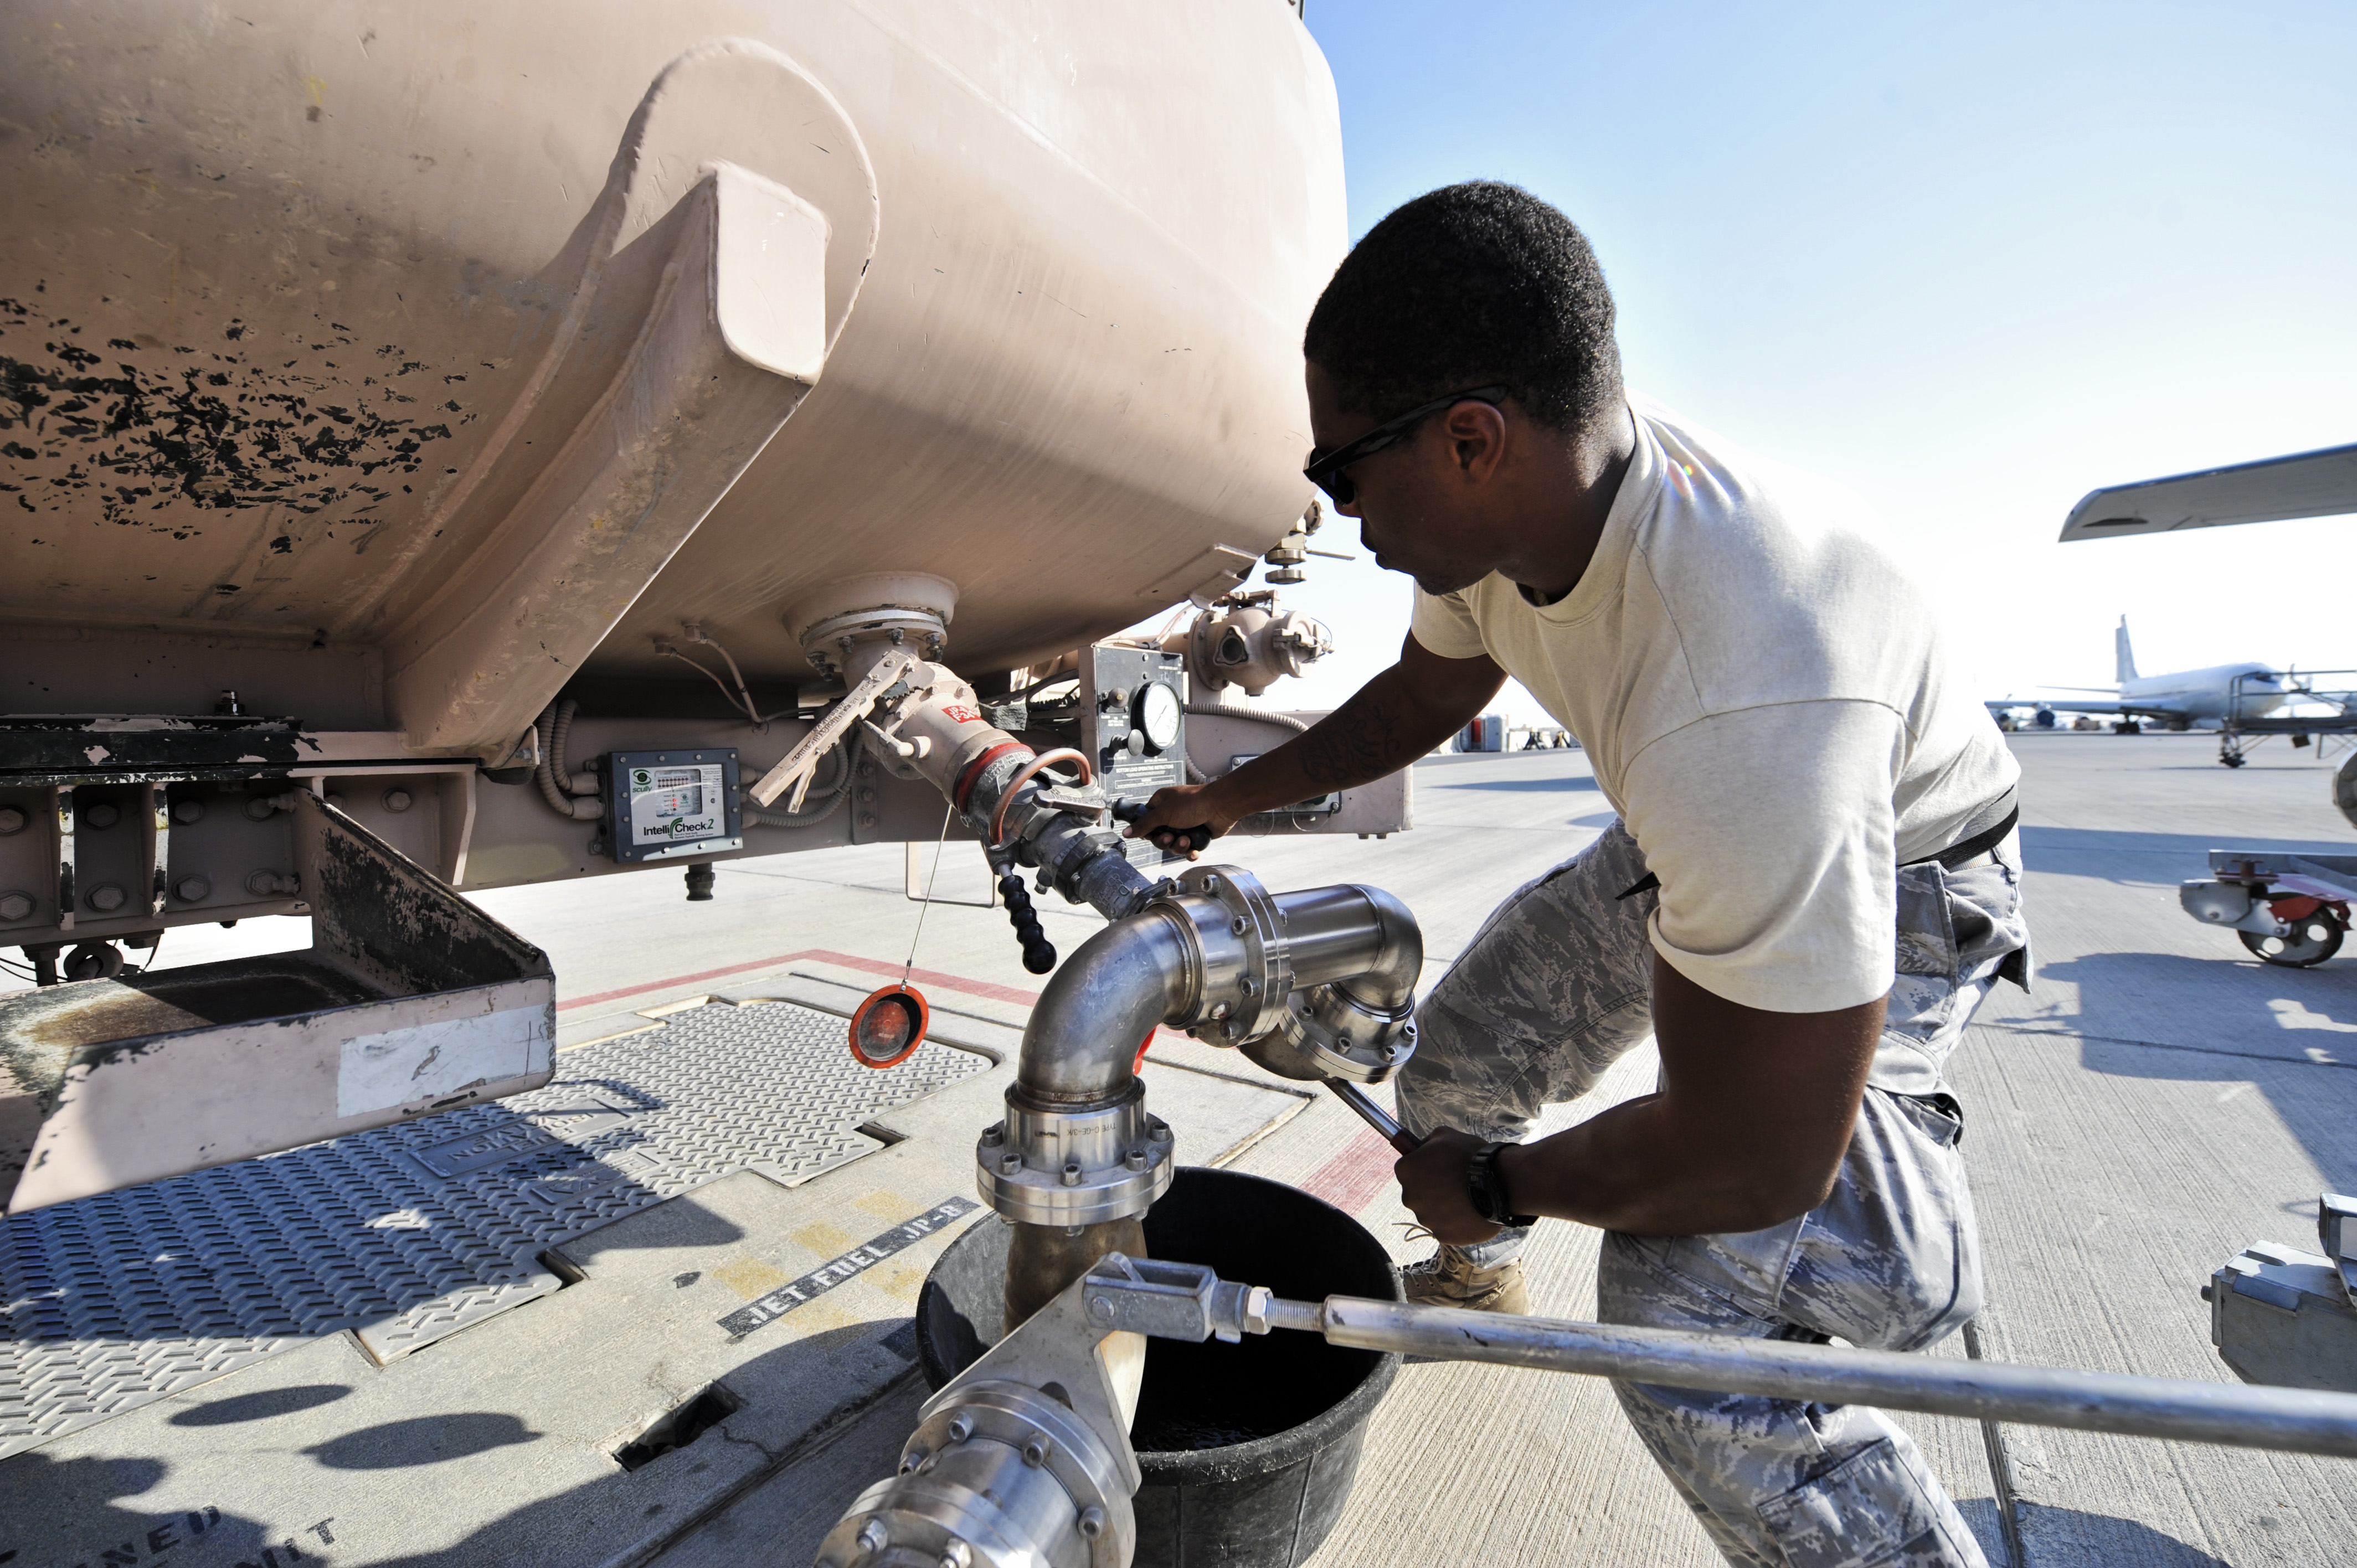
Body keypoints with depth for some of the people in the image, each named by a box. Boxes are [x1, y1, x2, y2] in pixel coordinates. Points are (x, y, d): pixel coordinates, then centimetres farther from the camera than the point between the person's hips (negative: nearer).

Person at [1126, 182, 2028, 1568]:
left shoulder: (1742, 698, -44)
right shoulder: (1508, 493, -18)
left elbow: (1757, 1162, -34)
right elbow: (1429, 693, 3)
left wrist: (1498, 1185, -16)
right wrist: (1228, 800, 6)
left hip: (1898, 872, -6)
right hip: (1684, 839, 7)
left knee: (1695, 1315, -22)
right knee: (1459, 1060, 10)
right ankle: (1476, 1282, 43)